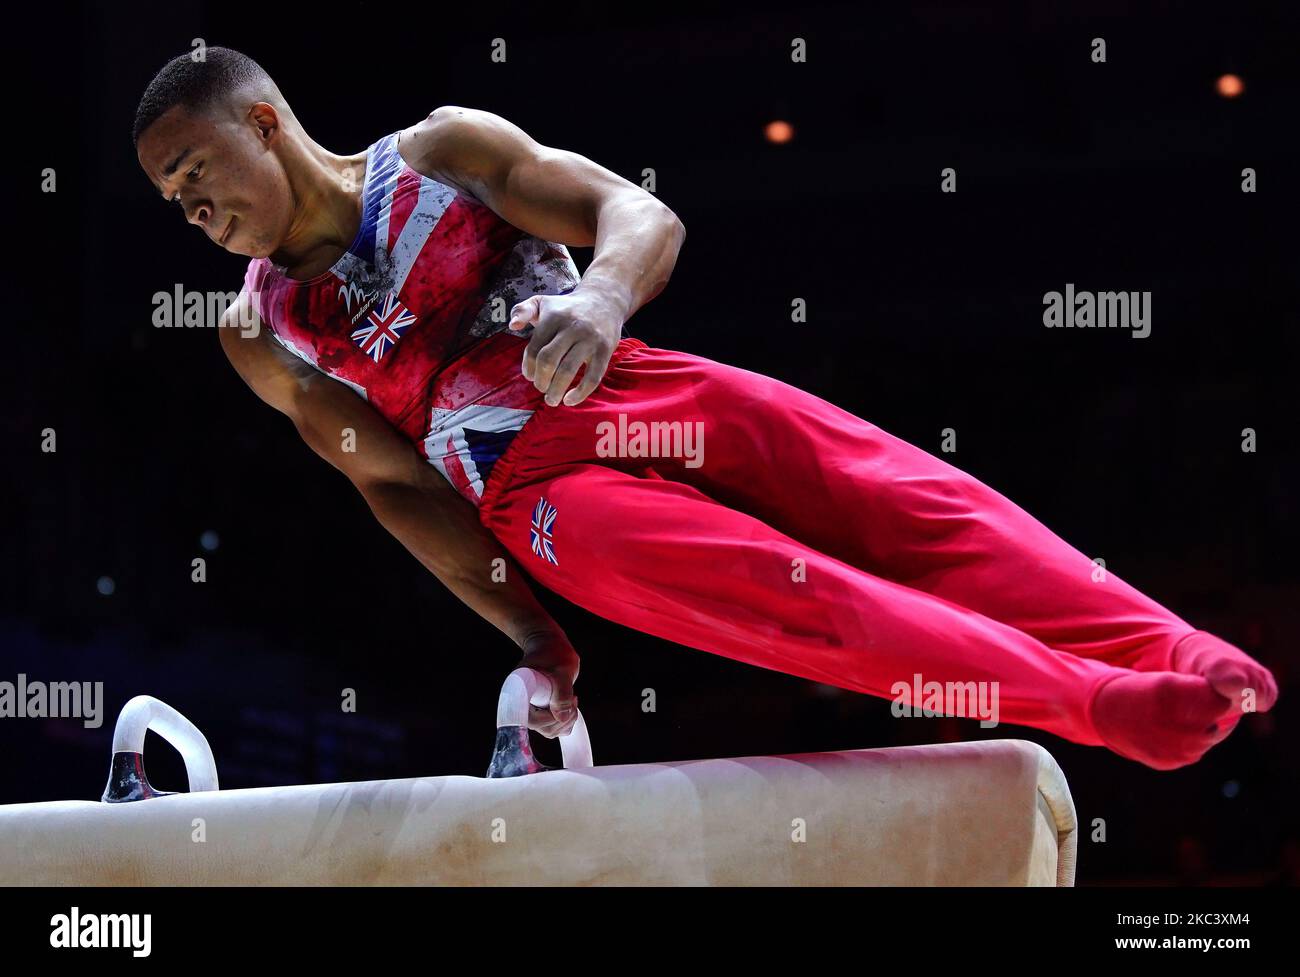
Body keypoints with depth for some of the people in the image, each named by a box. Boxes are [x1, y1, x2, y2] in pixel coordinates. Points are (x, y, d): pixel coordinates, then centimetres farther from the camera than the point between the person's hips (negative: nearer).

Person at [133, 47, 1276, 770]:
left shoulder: (440, 151, 6)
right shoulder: (260, 337, 10)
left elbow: (644, 217, -3)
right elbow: (393, 482, 12)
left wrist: (601, 295, -28)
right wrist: (527, 632, 5)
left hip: (643, 394, 2)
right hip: (539, 493, -1)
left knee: (911, 505, -17)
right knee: (792, 593, -25)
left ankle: (1185, 655, -19)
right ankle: (1110, 711, -33)